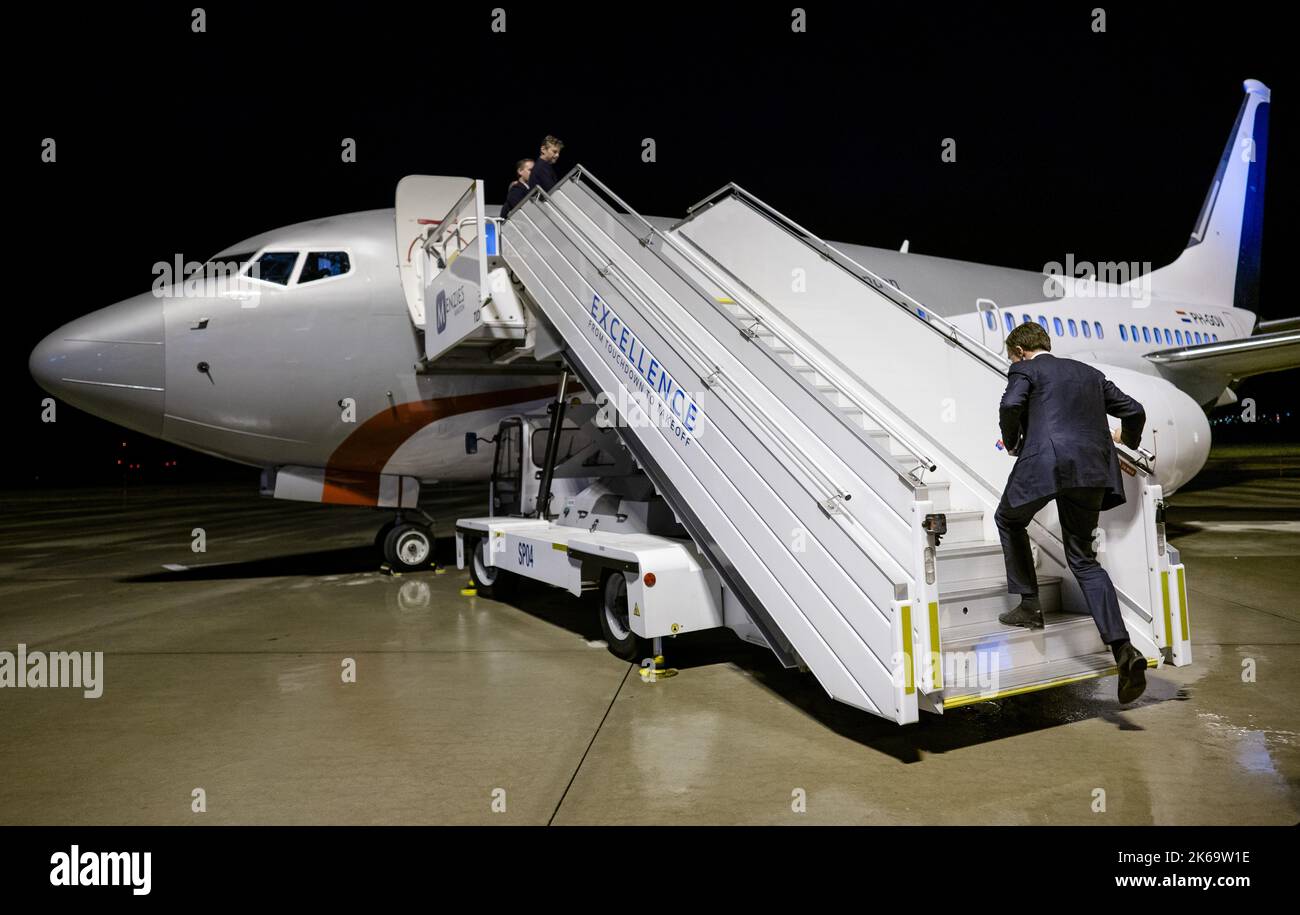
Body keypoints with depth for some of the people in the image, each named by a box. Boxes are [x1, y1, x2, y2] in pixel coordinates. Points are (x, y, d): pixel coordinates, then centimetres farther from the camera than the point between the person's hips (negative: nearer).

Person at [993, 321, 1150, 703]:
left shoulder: (1024, 370, 7)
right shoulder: (1089, 373, 25)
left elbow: (1010, 405, -13)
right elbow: (1134, 411, 26)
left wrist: (1012, 443, 5)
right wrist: (1128, 438, 47)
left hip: (1044, 462, -6)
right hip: (1091, 468, 6)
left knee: (1009, 520, 24)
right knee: (1083, 559, 11)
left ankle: (1029, 606, 21)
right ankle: (1123, 649, -4)